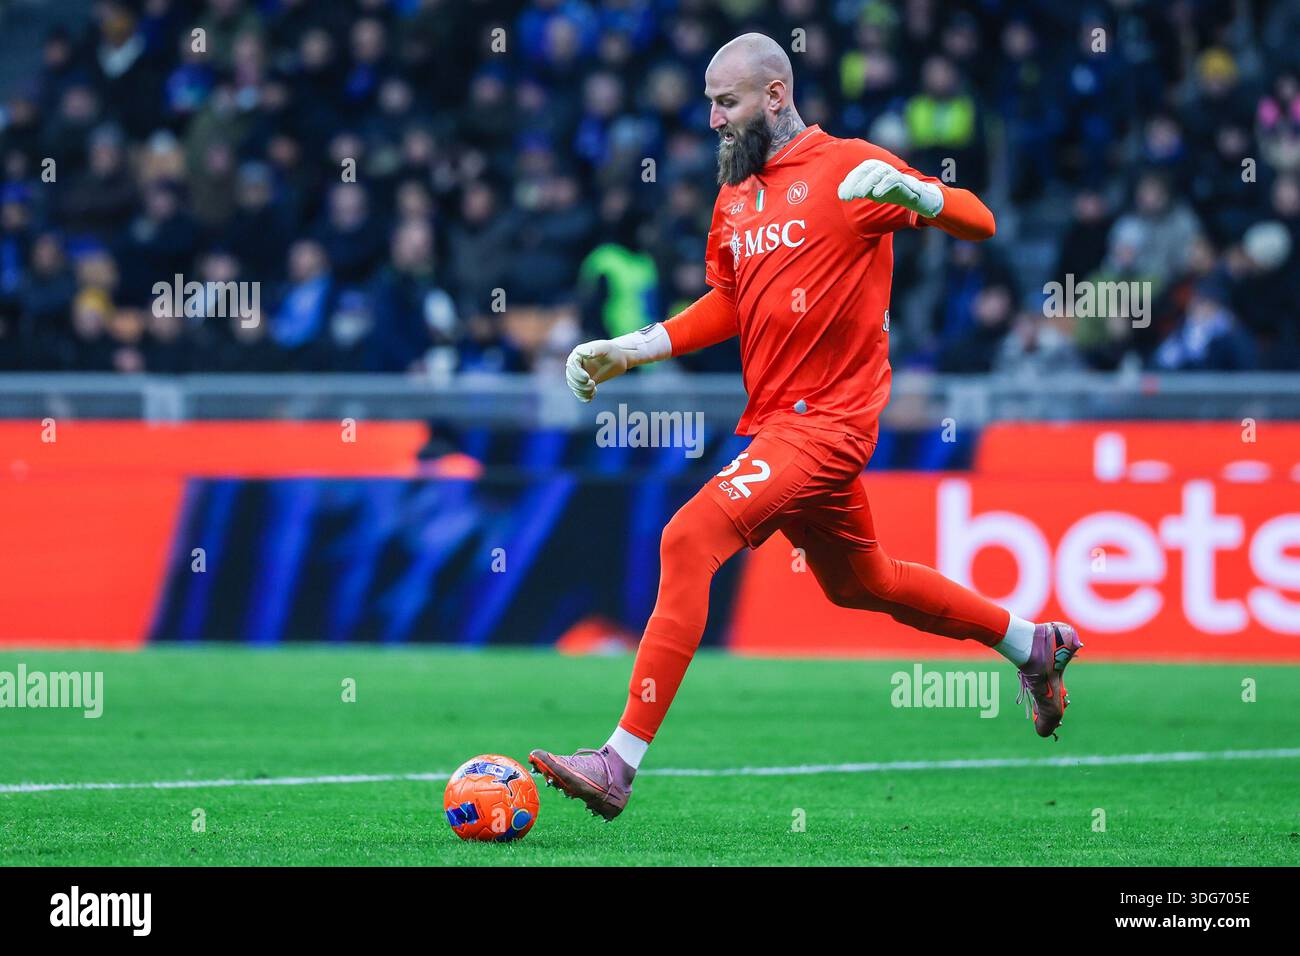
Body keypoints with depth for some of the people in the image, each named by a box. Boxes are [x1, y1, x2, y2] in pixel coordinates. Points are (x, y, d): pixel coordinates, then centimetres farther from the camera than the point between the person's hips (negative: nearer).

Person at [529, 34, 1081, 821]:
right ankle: (1034, 645, 45)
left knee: (688, 540, -23)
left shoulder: (845, 167, -10)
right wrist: (630, 351, 14)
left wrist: (906, 191, -34)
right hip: (776, 421, 10)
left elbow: (979, 222, -14)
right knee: (861, 584, 24)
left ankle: (621, 763, -26)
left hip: (825, 422, -10)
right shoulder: (735, 194, 14)